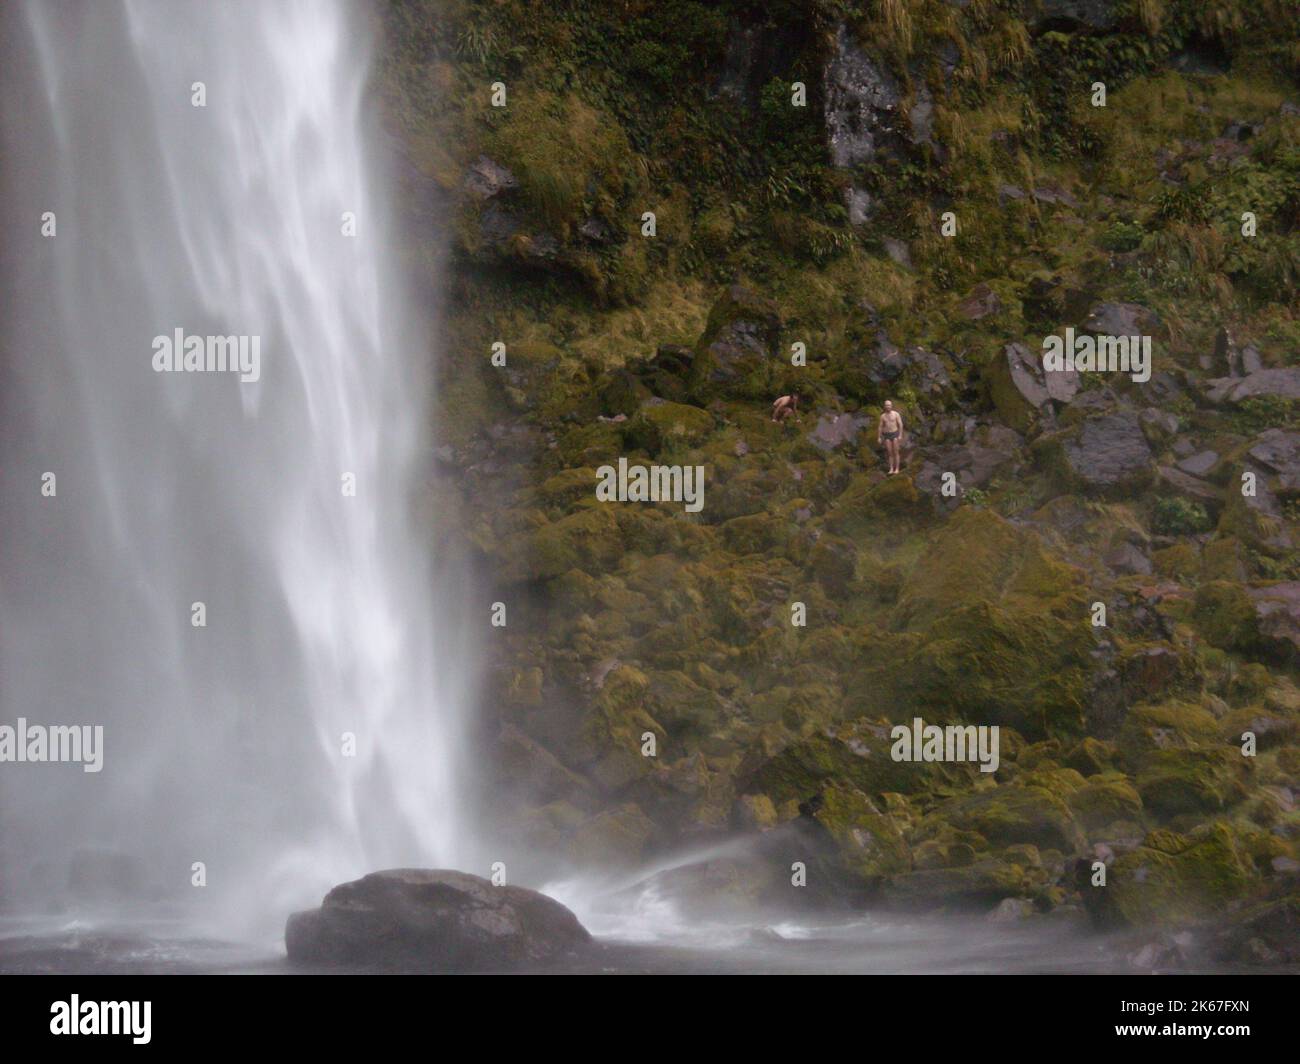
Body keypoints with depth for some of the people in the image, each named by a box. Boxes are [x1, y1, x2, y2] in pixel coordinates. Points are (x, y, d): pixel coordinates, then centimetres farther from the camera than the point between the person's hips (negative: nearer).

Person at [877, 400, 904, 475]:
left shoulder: (896, 414, -4)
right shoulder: (883, 416, 5)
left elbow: (900, 425, -6)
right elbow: (880, 427, 8)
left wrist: (900, 435, -15)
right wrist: (879, 438, 1)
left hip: (895, 434, -3)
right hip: (887, 436, 3)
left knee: (895, 452, -3)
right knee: (890, 453, 1)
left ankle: (897, 469, 3)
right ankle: (891, 469, 7)